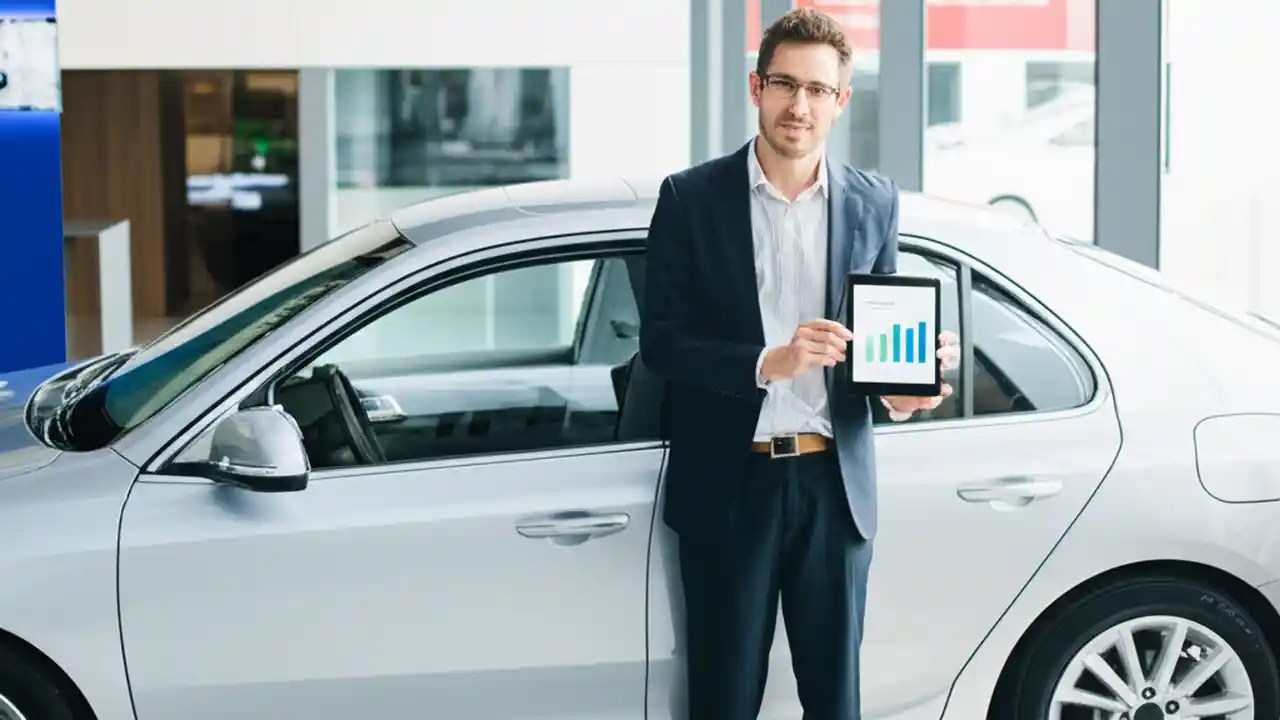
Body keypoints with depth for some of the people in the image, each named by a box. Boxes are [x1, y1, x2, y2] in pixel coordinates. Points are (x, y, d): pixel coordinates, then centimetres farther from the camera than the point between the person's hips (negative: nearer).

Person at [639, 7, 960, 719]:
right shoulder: (691, 198, -3)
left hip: (835, 482, 2)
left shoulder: (874, 201, 6)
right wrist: (767, 362, -20)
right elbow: (659, 341, -6)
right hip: (729, 486, -2)